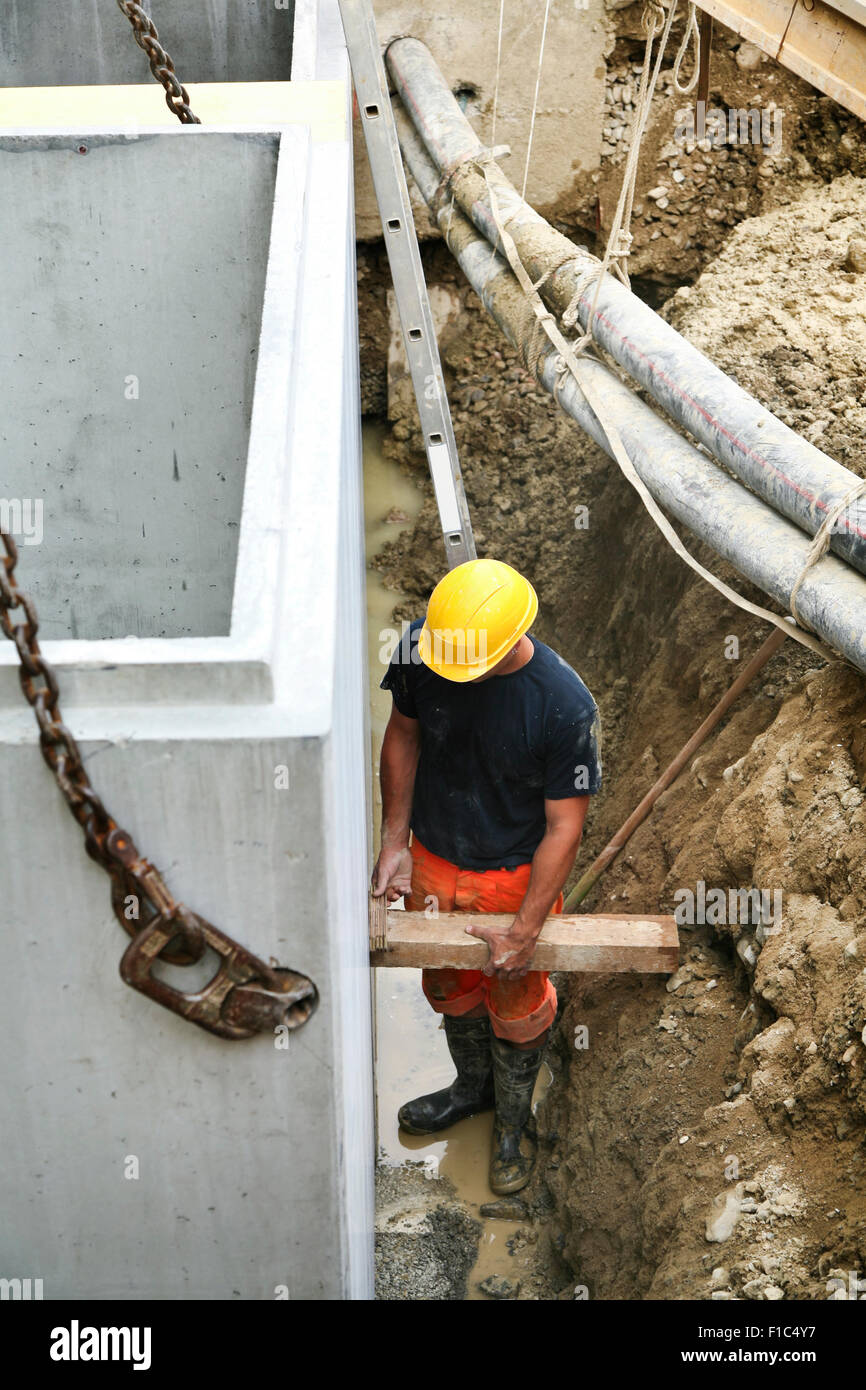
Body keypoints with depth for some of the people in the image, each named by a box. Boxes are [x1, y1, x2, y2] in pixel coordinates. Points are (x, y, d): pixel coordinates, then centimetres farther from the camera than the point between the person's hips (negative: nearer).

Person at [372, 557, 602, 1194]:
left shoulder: (565, 706, -31)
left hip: (514, 875, -4)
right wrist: (395, 842, -1)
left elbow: (564, 825, -21)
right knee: (451, 989, 26)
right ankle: (473, 1087, 56)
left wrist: (525, 933, -19)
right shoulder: (420, 647, -20)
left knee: (517, 1008, 19)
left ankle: (513, 1123, 48)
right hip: (431, 860, 4)